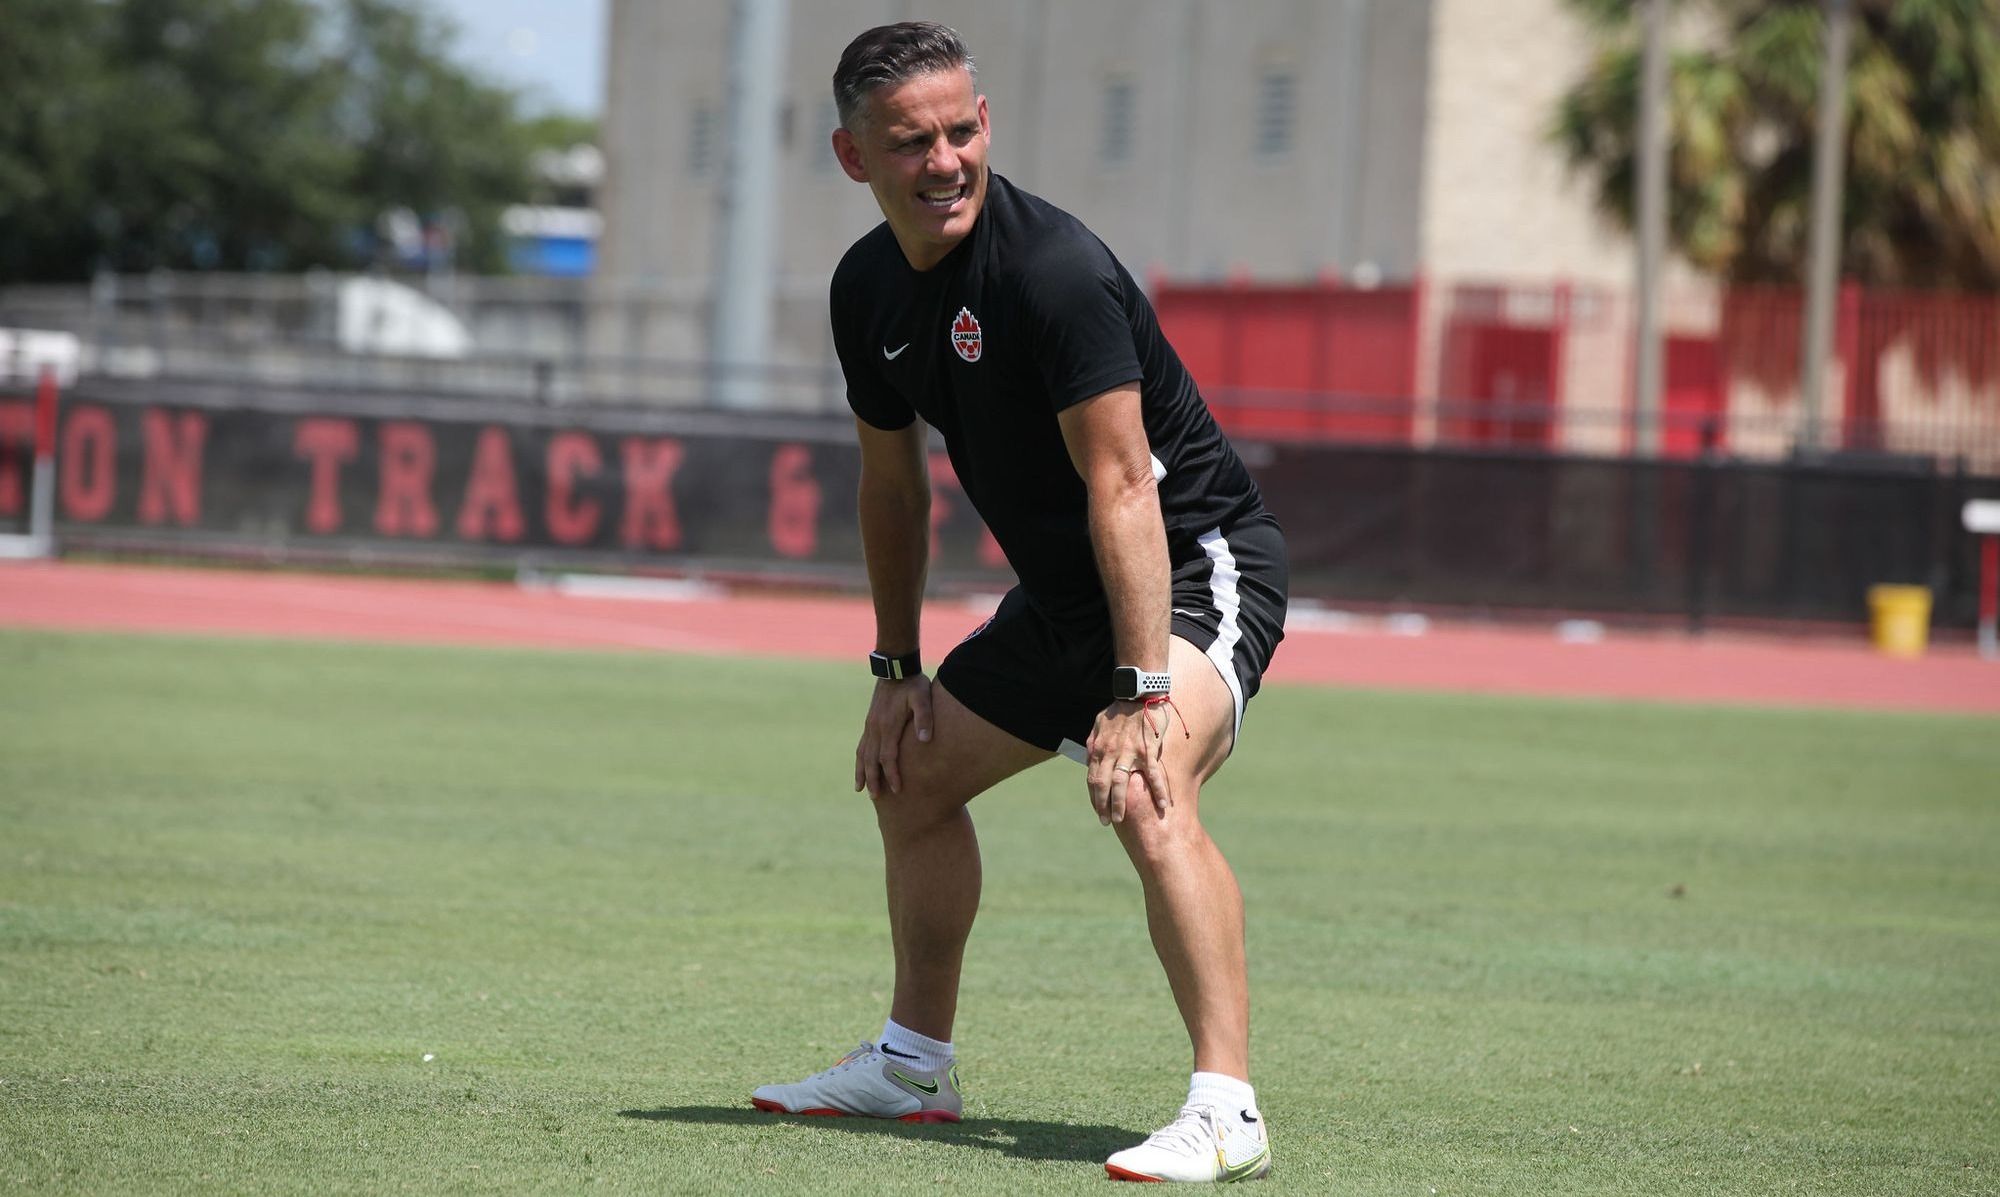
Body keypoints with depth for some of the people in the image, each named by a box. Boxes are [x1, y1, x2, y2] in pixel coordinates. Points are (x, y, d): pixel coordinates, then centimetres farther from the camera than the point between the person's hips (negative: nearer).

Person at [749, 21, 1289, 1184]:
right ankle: (916, 1062, 38)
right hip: (1059, 595, 9)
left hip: (1198, 563, -9)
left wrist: (1143, 694, -37)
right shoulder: (870, 289, 0)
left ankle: (1229, 1110, -36)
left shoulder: (1053, 269, -27)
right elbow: (895, 483, 15)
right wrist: (897, 671, 14)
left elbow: (1122, 489, -32)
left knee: (1146, 793, -33)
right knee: (914, 774, 19)